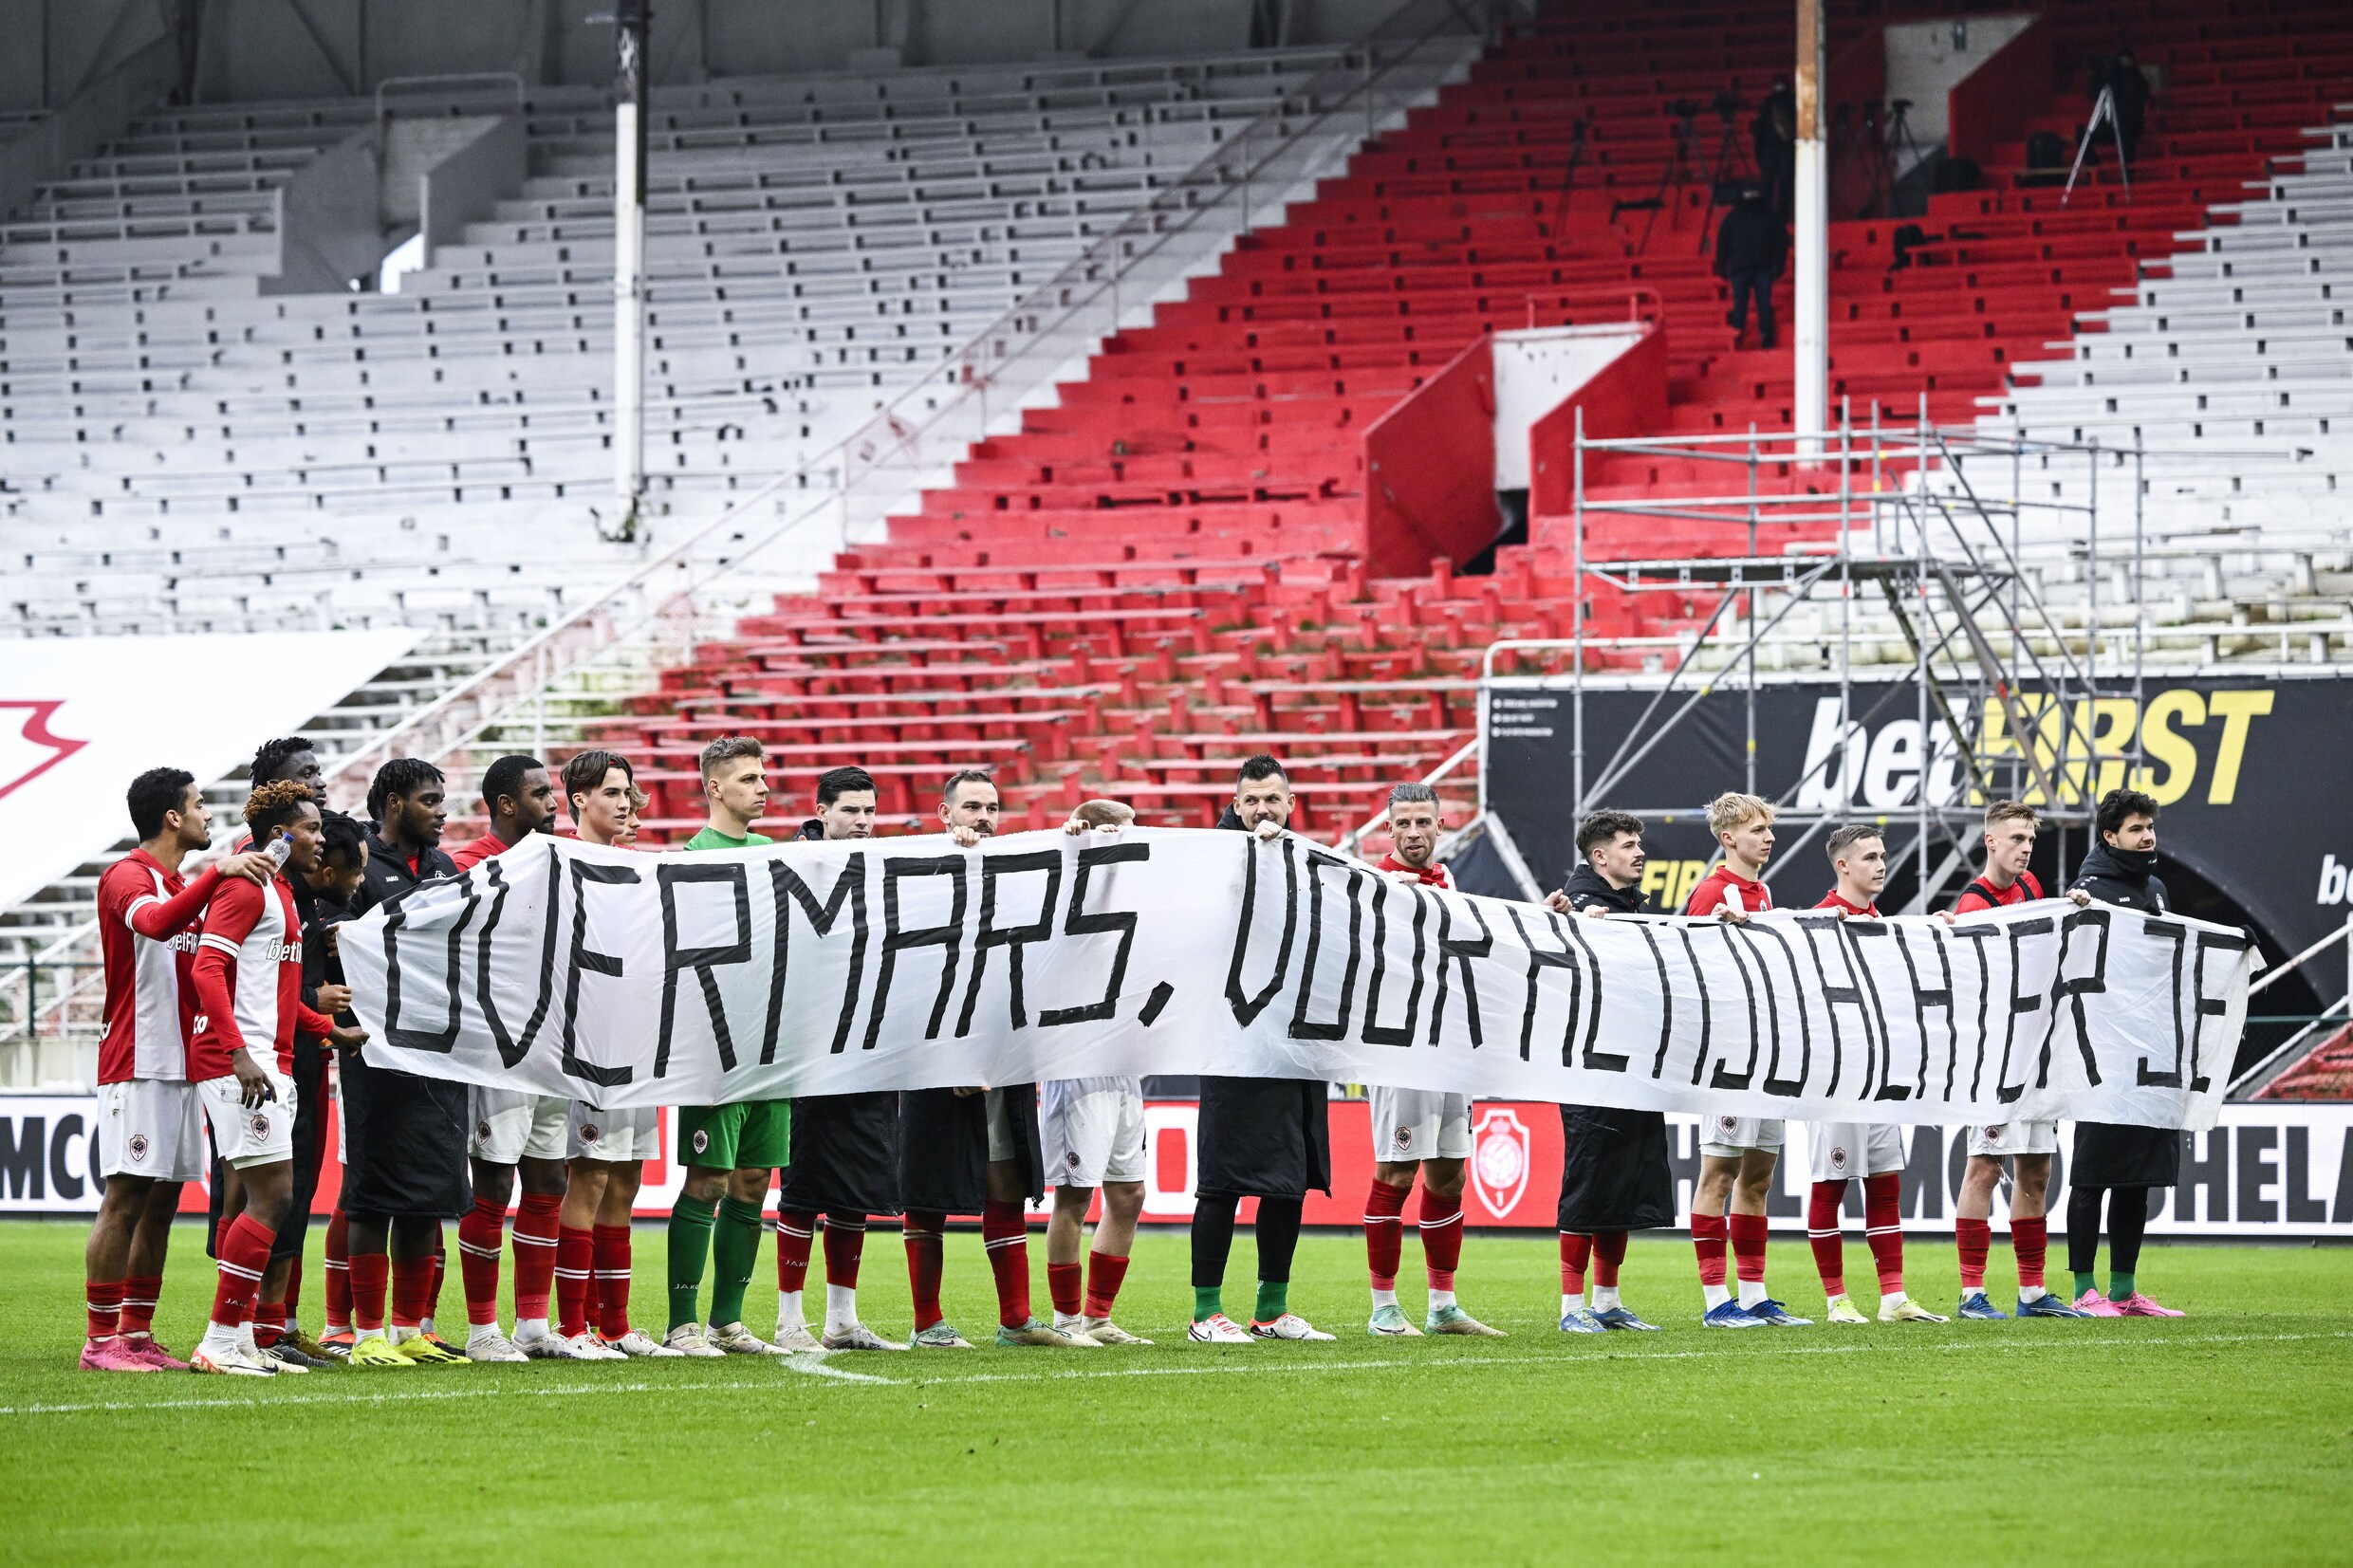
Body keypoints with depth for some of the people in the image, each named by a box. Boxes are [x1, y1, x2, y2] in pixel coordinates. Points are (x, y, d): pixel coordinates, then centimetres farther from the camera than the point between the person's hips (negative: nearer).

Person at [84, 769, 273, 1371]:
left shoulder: (186, 886, 21)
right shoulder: (127, 877, -8)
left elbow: (200, 971, 25)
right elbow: (155, 921, -30)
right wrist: (218, 874, -37)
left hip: (181, 1066, 9)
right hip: (136, 1066, -9)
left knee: (163, 1203, 7)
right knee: (126, 1198, -10)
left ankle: (137, 1335, 10)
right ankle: (100, 1340, -10)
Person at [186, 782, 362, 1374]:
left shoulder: (281, 895, 21)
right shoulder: (246, 889, -9)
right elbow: (207, 969, -19)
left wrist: (331, 1030, 30)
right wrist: (239, 1053, -26)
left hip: (266, 1062, 10)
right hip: (239, 1059, -10)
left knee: (263, 1199, 9)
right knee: (272, 1196, -13)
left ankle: (240, 1341, 11)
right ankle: (220, 1342, -13)